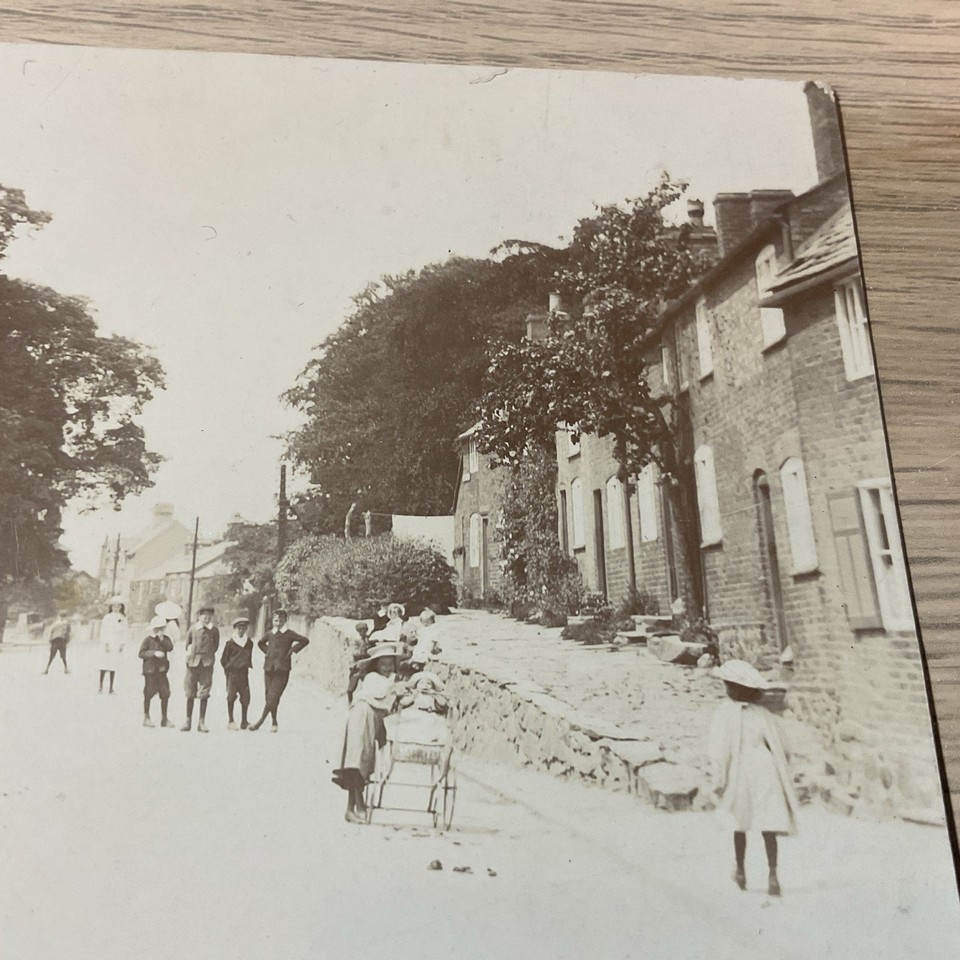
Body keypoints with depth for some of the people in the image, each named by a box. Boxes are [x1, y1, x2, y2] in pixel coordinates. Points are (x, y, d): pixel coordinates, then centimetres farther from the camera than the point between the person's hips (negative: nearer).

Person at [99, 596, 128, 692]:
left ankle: (111, 687, 6)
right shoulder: (107, 617, 0)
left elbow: (124, 632, 9)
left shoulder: (123, 618, 9)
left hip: (117, 644, 2)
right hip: (107, 644, -2)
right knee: (104, 664, -2)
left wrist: (122, 644, 1)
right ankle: (101, 686, 9)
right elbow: (104, 631, -4)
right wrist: (106, 643, -11)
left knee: (113, 666, 2)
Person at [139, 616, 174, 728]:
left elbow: (170, 647, -9)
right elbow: (141, 653, -9)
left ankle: (164, 719, 12)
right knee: (148, 694, 3)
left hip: (162, 670, 4)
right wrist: (154, 653, -19)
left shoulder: (165, 639, 9)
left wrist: (162, 639, -15)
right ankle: (146, 718, 17)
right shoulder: (148, 639, -3)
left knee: (165, 694, 3)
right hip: (150, 670, -4)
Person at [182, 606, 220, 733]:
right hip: (193, 663, 0)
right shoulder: (193, 629, 0)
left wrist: (207, 655, 6)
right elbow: (187, 645, 11)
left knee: (204, 694, 0)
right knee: (190, 694, 7)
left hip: (207, 664, 0)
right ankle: (188, 721, 19)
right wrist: (190, 654, 0)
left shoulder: (214, 630, 1)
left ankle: (202, 722, 7)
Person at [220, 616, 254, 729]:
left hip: (244, 673, 3)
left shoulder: (249, 643, 10)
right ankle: (231, 721, -1)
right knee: (231, 695, -12)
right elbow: (223, 660, 5)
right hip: (232, 673, -3)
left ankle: (244, 722, 11)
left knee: (245, 697, 1)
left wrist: (247, 666, 12)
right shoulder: (230, 643, -1)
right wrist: (228, 670, 0)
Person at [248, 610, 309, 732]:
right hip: (269, 668, 5)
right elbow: (261, 643, 30)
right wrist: (266, 651, 14)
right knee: (268, 697, 6)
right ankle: (274, 723, 17)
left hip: (282, 670, -5)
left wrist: (292, 650, -7)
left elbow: (305, 640, -7)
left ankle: (260, 722, -8)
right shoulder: (270, 634, 11)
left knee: (273, 697, -12)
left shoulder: (288, 634, -2)